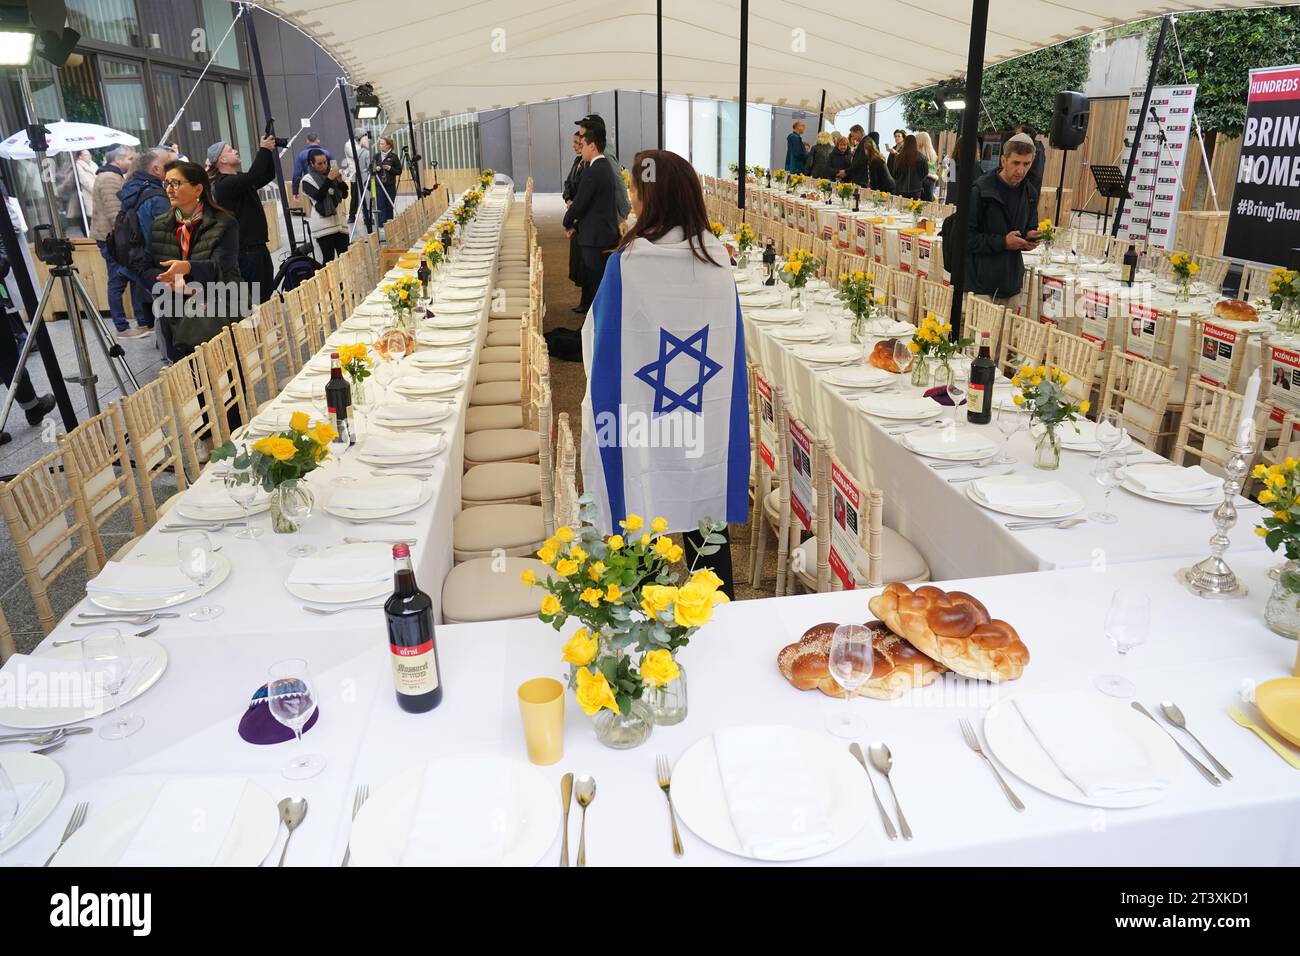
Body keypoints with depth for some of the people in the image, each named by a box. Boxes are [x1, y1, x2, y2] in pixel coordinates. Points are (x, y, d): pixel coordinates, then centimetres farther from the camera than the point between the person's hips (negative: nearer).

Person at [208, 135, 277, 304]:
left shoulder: (240, 178, 15)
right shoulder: (224, 184, -15)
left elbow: (268, 176, 18)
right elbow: (254, 177, -28)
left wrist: (268, 152, 3)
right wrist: (264, 150, -19)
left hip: (257, 243, 10)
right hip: (245, 248, -10)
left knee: (267, 291, 16)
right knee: (255, 296, -9)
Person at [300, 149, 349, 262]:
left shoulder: (331, 174, 13)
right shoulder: (308, 180, 0)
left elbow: (344, 195, 12)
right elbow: (318, 196, -14)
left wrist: (340, 180, -6)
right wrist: (329, 179, -18)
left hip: (339, 222, 4)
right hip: (323, 226, -4)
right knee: (328, 259, -8)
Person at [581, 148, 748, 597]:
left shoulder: (627, 264, -14)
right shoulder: (718, 259, -3)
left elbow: (599, 342, -6)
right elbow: (732, 343, 5)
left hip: (640, 421, -4)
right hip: (708, 422, 4)